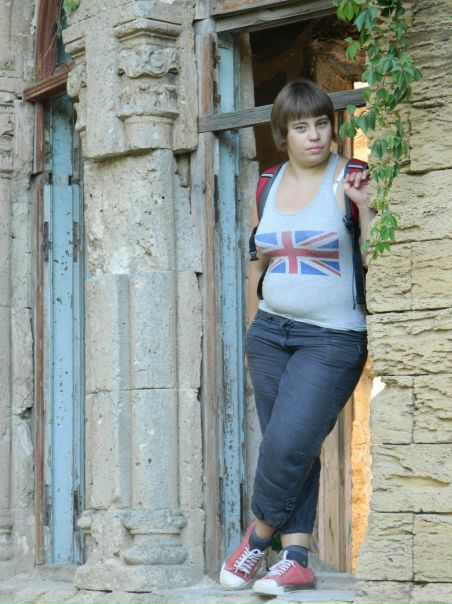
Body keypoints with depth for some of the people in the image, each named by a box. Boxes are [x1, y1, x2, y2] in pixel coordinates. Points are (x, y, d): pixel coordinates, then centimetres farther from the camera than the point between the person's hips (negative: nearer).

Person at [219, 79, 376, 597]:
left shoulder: (347, 181, -7)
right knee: (284, 447, 3)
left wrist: (365, 208, -27)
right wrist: (254, 327, 20)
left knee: (289, 442, -12)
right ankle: (296, 560, 7)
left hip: (332, 339, -6)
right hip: (272, 333, 6)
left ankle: (258, 538, 9)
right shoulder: (268, 187, 10)